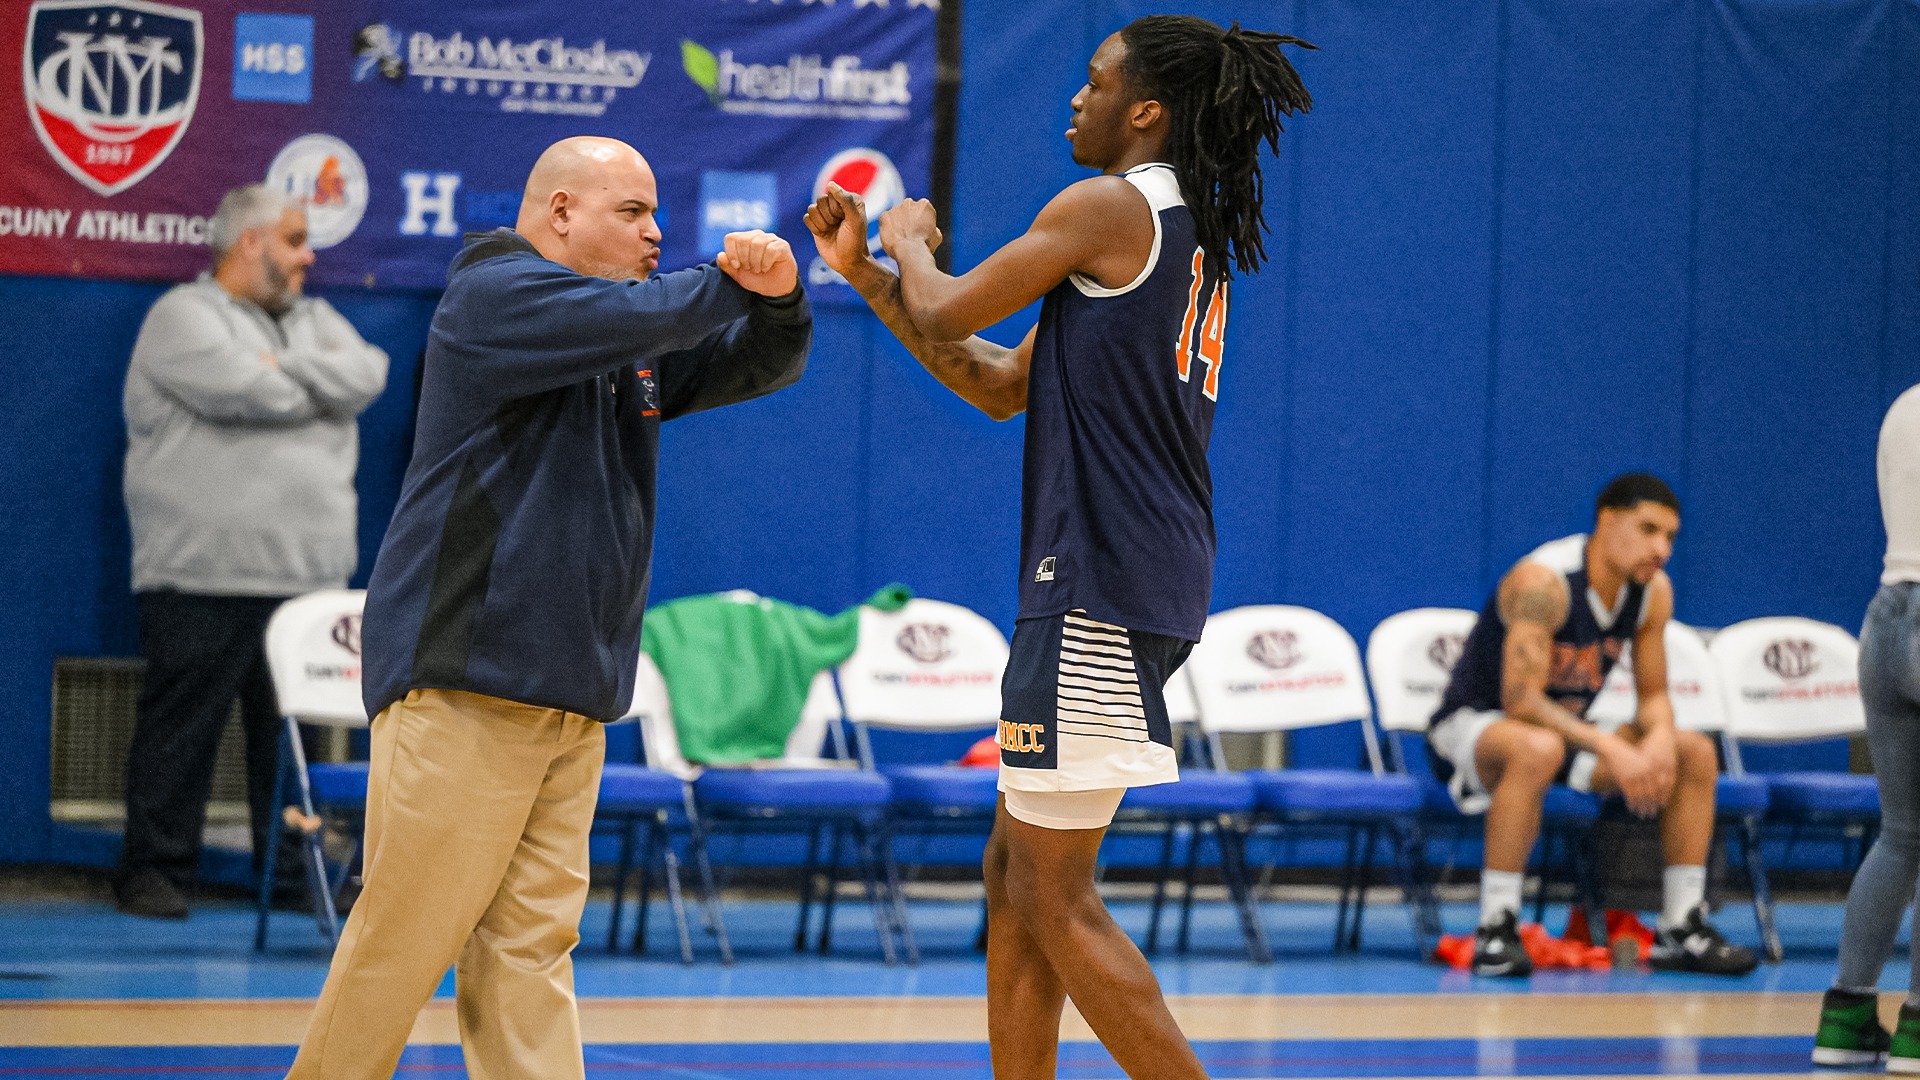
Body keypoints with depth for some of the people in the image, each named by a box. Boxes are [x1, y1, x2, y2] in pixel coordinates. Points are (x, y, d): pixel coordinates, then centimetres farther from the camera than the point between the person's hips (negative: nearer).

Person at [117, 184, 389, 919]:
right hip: (204, 574, -6)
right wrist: (323, 387, 1)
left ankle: (292, 866, 12)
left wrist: (283, 366, -9)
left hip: (307, 574, 6)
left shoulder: (314, 320, 21)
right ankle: (154, 871, 3)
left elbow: (368, 374, 2)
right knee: (182, 724, -3)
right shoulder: (184, 315, -2)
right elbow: (244, 390, -17)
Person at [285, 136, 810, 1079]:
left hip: (573, 699, 8)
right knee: (406, 937, -8)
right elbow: (639, 317, -19)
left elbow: (757, 364, 21)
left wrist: (776, 298, -2)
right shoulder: (493, 294, -5)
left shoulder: (636, 354, 22)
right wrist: (735, 283, -2)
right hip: (464, 684, -8)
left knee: (531, 946, 3)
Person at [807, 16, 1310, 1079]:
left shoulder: (1106, 208, -11)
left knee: (1055, 898, -7)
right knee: (1016, 870, 15)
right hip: (1151, 578, 10)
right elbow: (1000, 385, 23)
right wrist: (863, 271, 23)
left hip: (1098, 588, -10)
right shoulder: (1189, 233, 19)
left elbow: (943, 316, -5)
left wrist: (910, 240, 17)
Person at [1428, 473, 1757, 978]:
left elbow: (1653, 694, 3)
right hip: (1471, 727, -8)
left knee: (1696, 754, -5)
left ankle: (1682, 927, -1)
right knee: (1538, 748, -42)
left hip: (1566, 727, 8)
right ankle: (1495, 928, -34)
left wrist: (1659, 739, -22)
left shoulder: (1653, 590, -4)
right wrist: (1611, 749, -40)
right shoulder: (1543, 582, -28)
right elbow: (1520, 700, -33)